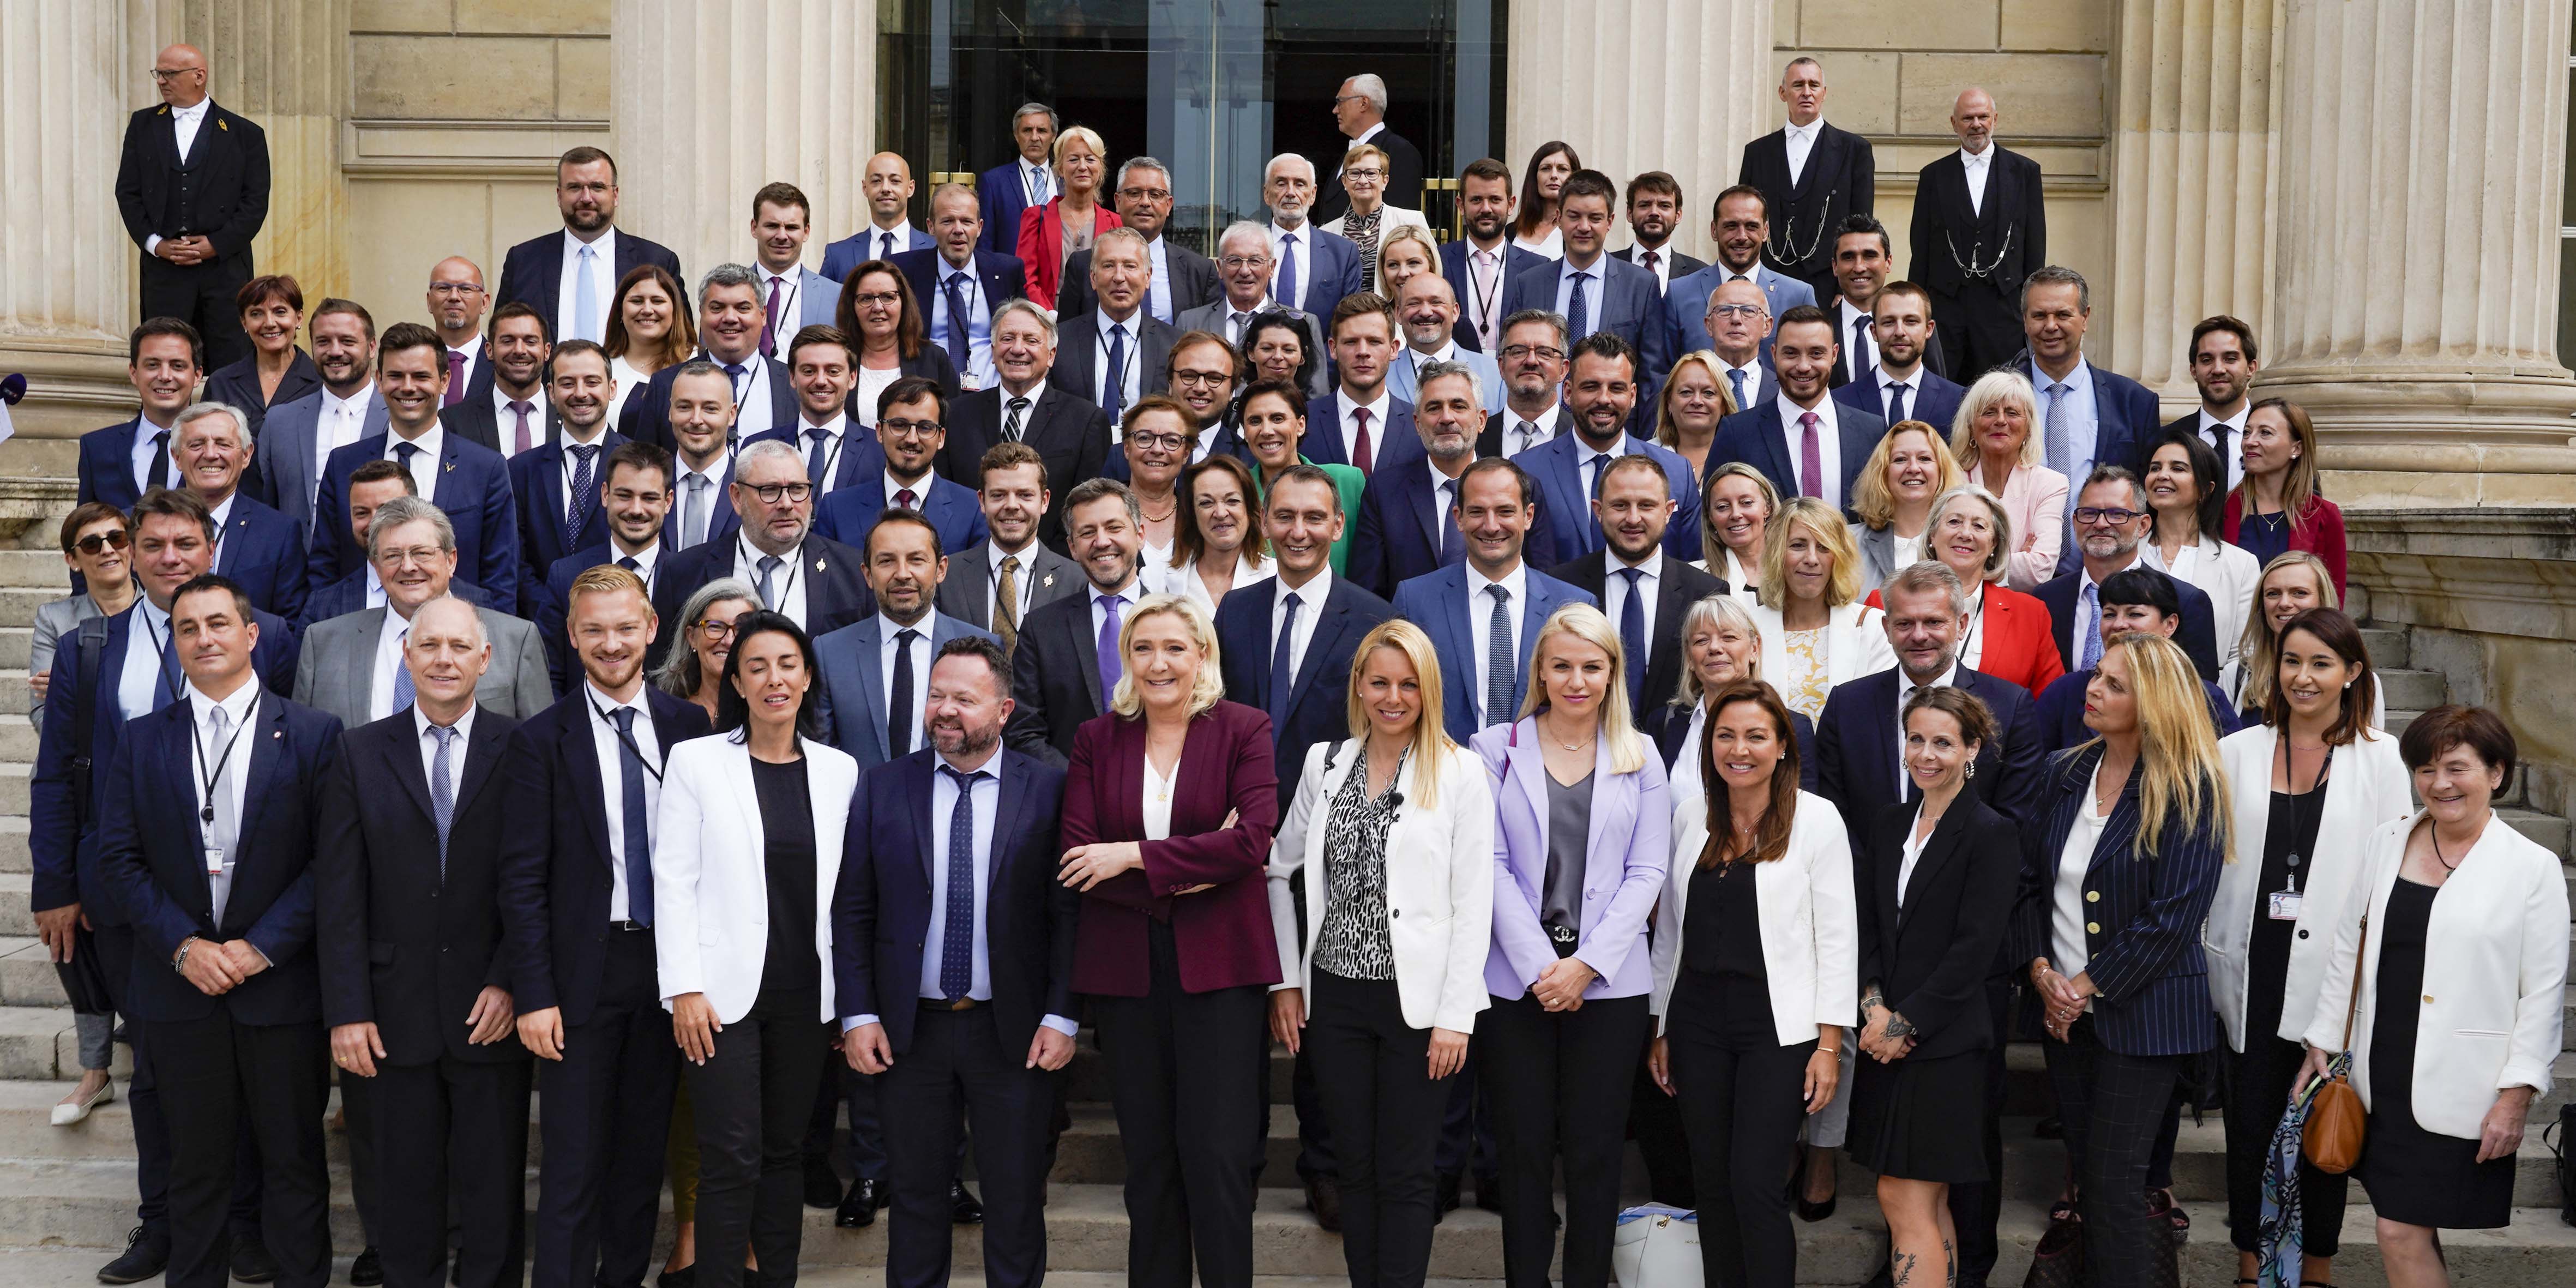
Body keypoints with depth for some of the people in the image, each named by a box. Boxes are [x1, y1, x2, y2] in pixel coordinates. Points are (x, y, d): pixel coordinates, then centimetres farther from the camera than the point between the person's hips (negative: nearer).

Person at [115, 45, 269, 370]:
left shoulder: (245, 133, 5)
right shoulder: (143, 124, 13)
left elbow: (256, 201, 1)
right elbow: (127, 192, 10)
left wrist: (216, 244, -9)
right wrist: (155, 243, -4)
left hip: (225, 265, -2)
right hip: (162, 265, 2)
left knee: (234, 363, -4)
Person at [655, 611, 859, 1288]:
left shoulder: (838, 770, 6)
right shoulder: (696, 761, -2)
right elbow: (673, 881, -4)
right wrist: (684, 987, -10)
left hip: (805, 995, 3)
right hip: (724, 993, -3)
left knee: (785, 1152, 11)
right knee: (732, 1158, -4)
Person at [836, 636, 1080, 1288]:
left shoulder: (1048, 789, -3)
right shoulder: (883, 788, 2)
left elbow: (1068, 912, -4)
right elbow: (852, 911, 2)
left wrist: (1061, 1017, -9)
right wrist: (858, 1015, -5)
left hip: (1014, 1033, -1)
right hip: (909, 1030, 1)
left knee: (1017, 1201, 9)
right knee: (916, 1196, 12)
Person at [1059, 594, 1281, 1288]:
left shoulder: (1245, 730, 0)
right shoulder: (1096, 739, 6)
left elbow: (1253, 840, -14)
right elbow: (1078, 857, -4)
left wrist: (1133, 856, -13)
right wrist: (1185, 876, -14)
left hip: (1218, 963, -2)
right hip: (1125, 964, 3)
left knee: (1217, 1153, -5)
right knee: (1147, 1153, 10)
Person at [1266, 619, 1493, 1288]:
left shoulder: (1460, 772, -5)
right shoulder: (1326, 762, 6)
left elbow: (1473, 903, -7)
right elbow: (1279, 871, 11)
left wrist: (1455, 1015, -11)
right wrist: (1285, 981, 5)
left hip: (1417, 1000, -3)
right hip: (1335, 997, 3)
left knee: (1405, 1175, 4)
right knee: (1355, 1167, 11)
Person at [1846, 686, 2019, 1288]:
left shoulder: (1992, 835, -8)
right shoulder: (1887, 823, 12)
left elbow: (1974, 950, -13)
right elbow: (1867, 925, 9)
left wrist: (1903, 1022, -14)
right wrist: (1873, 1005, -7)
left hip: (1947, 1044, -6)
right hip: (1888, 1037, 6)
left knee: (1908, 1203, -7)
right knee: (1927, 1204, 11)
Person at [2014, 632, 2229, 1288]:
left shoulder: (2190, 791, -13)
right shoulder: (2065, 775, 5)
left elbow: (2173, 916, -17)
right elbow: (2029, 880, 9)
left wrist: (2086, 986, -13)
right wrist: (2040, 970, -5)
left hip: (2144, 1011, -6)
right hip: (2064, 1008, 6)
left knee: (2114, 1183, -3)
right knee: (2084, 1172, 13)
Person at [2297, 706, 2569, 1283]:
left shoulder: (2533, 867, -5)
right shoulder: (2386, 844, 7)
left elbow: (2543, 993, -5)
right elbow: (2347, 951, 13)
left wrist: (2517, 1097, -8)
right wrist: (2322, 1043, 12)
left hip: (2459, 1090, -4)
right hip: (2383, 1079, 4)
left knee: (2401, 1235, -7)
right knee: (2414, 1233, 12)